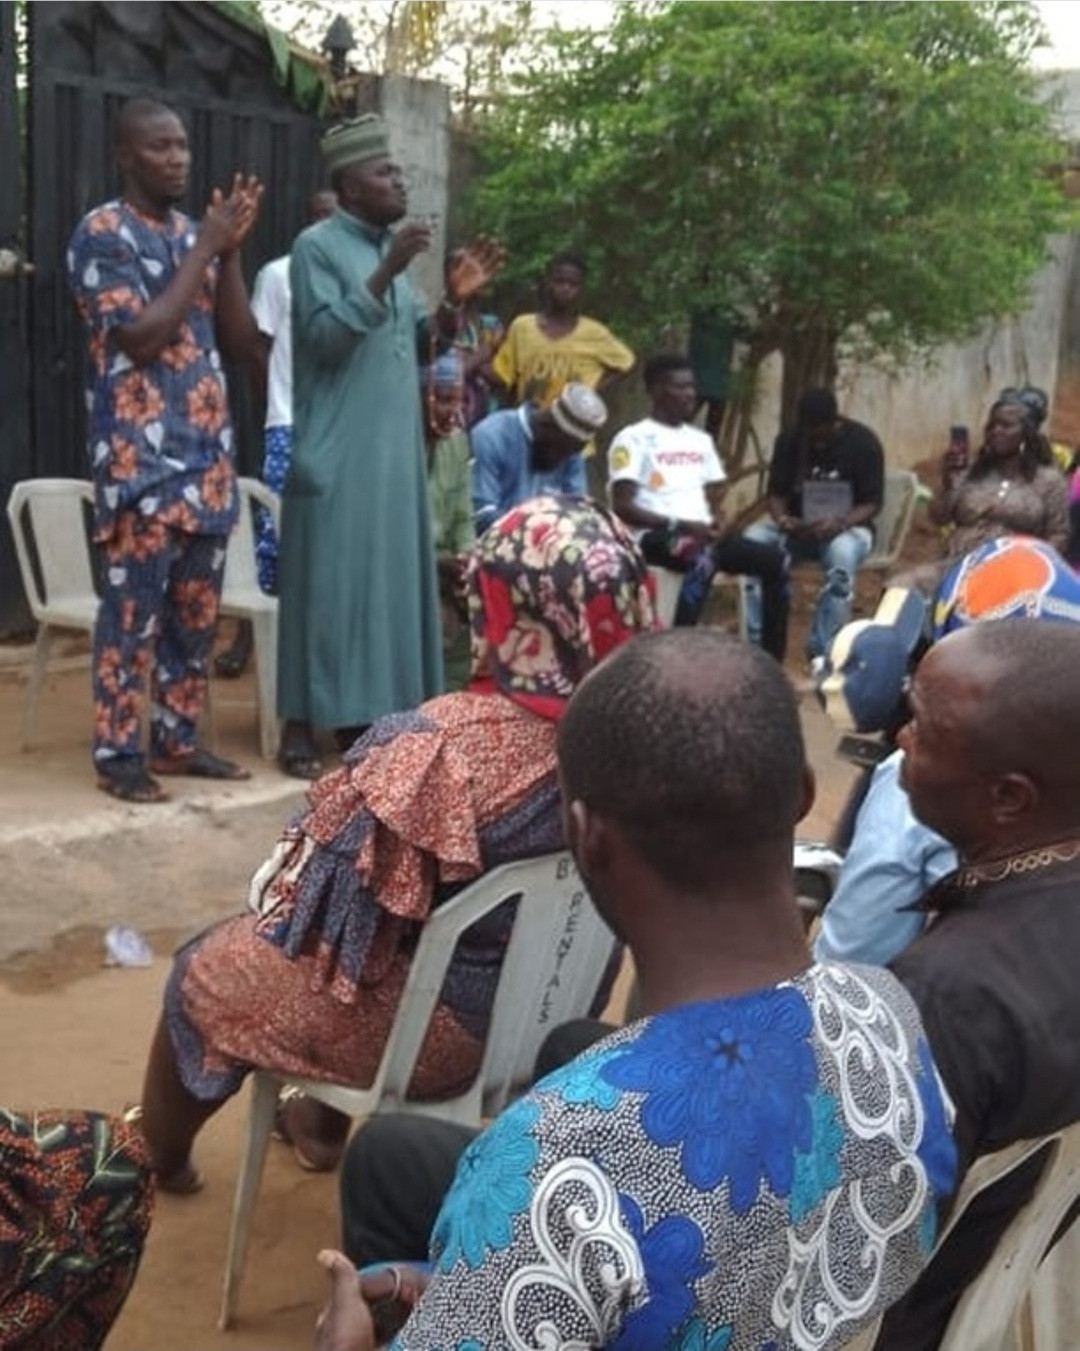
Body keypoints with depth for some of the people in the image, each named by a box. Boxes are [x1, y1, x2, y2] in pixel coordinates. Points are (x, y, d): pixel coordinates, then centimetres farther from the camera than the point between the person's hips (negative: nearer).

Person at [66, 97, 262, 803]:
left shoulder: (195, 233, 15)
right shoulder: (102, 232, -6)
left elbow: (243, 342, 10)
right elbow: (140, 338, -18)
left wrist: (231, 251, -1)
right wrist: (205, 251, -12)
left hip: (208, 455, 7)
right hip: (141, 459, -7)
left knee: (197, 610, 11)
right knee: (134, 611, -3)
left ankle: (177, 740, 22)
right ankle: (118, 753, 7)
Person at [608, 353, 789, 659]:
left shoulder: (700, 439, 21)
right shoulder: (633, 438, -2)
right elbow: (623, 507, -10)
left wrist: (719, 519, -4)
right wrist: (679, 524, -19)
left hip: (703, 533, 7)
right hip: (656, 535, -7)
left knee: (775, 560, -10)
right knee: (704, 558, -38)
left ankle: (771, 663, -5)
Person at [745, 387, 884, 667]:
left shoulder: (863, 442, -11)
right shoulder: (789, 441, -2)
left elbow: (872, 504, -11)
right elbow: (776, 494, -1)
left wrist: (839, 523, -31)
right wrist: (782, 518, -25)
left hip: (847, 526, -3)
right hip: (796, 524, 3)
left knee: (843, 552, -39)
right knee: (752, 540, -28)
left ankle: (823, 651, -34)